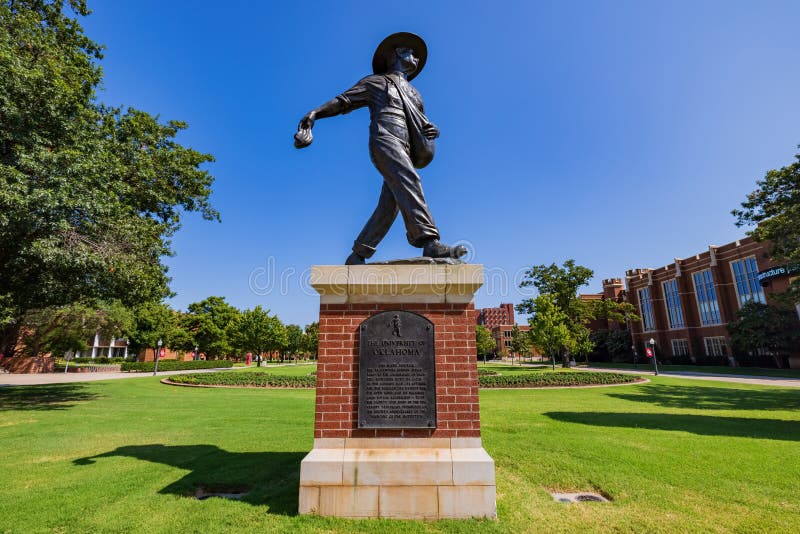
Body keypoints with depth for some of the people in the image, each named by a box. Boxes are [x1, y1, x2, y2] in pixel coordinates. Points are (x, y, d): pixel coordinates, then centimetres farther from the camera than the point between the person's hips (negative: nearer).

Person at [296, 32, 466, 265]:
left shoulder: (414, 95, 36)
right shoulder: (376, 82, 20)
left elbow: (423, 127, 32)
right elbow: (343, 101, 14)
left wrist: (432, 130, 6)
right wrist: (315, 113, -1)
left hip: (404, 151, 6)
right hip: (385, 140, -6)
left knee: (389, 207, -7)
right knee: (409, 181, -30)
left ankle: (357, 256, -1)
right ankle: (430, 244, -45)